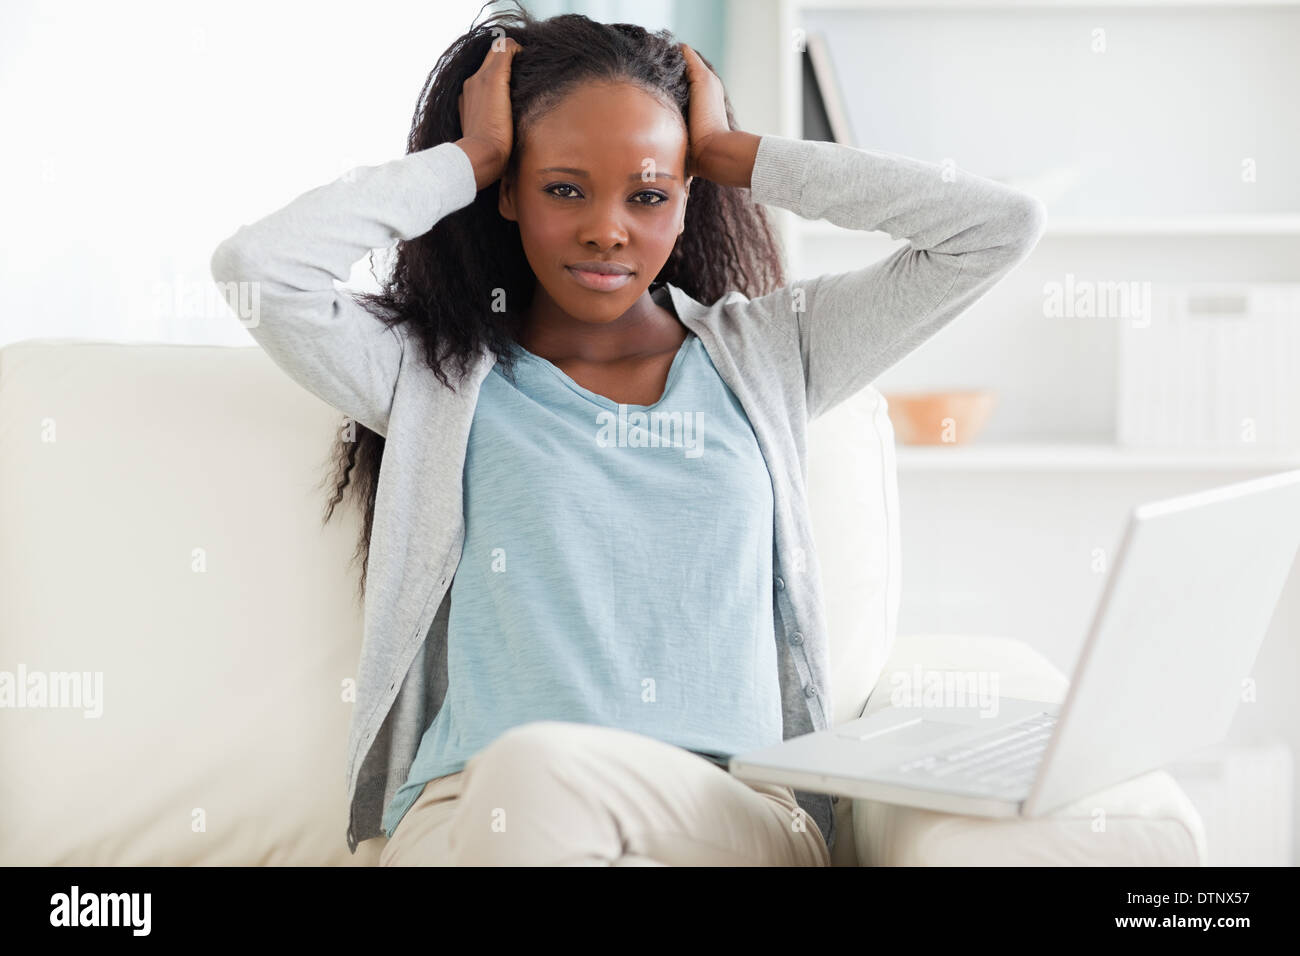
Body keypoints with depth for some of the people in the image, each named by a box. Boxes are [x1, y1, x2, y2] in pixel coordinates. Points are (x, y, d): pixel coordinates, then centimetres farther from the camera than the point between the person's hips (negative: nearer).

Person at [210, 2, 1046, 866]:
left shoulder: (761, 358, 16)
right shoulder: (439, 380, 12)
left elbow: (1002, 226, 11)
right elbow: (255, 265, -4)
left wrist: (732, 154, 12)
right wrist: (467, 160, 8)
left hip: (737, 818, 1)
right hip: (474, 816, 0)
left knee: (533, 772, -35)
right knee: (516, 789, -38)